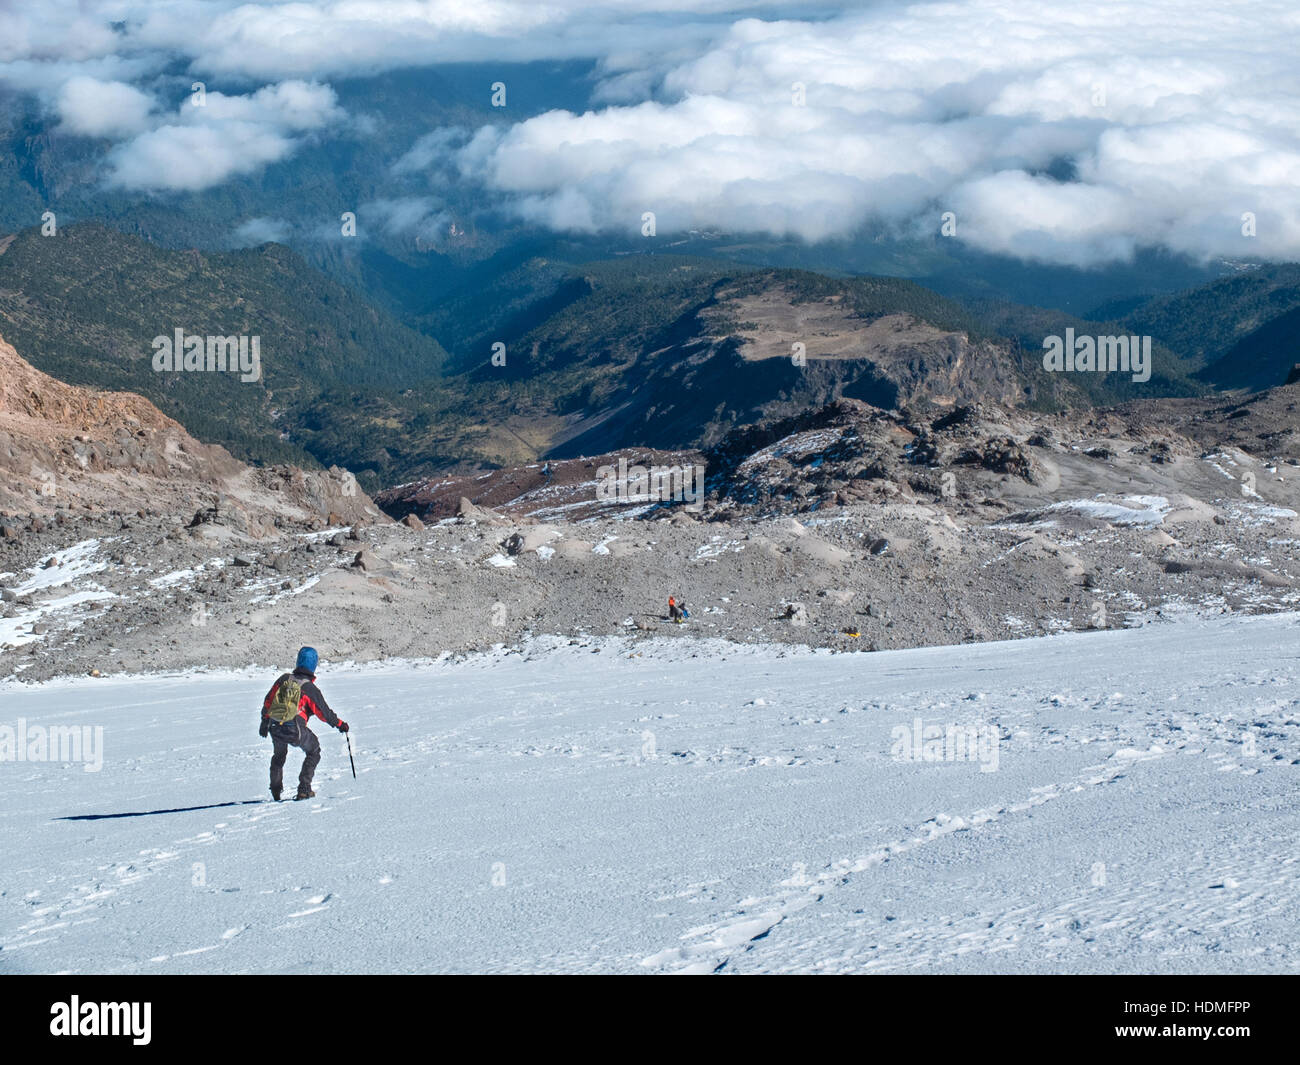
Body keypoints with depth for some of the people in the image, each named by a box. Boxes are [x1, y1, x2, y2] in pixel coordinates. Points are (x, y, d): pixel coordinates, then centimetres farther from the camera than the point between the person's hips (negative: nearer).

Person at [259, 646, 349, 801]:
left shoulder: (284, 679, 8)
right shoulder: (310, 689, -5)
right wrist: (339, 724, 14)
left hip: (275, 728, 5)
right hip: (295, 730, -5)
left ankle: (275, 791, 32)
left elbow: (268, 701, 14)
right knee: (313, 751, 20)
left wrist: (264, 722, 26)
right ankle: (304, 789, 13)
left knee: (279, 755, 31)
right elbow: (324, 712, 0)